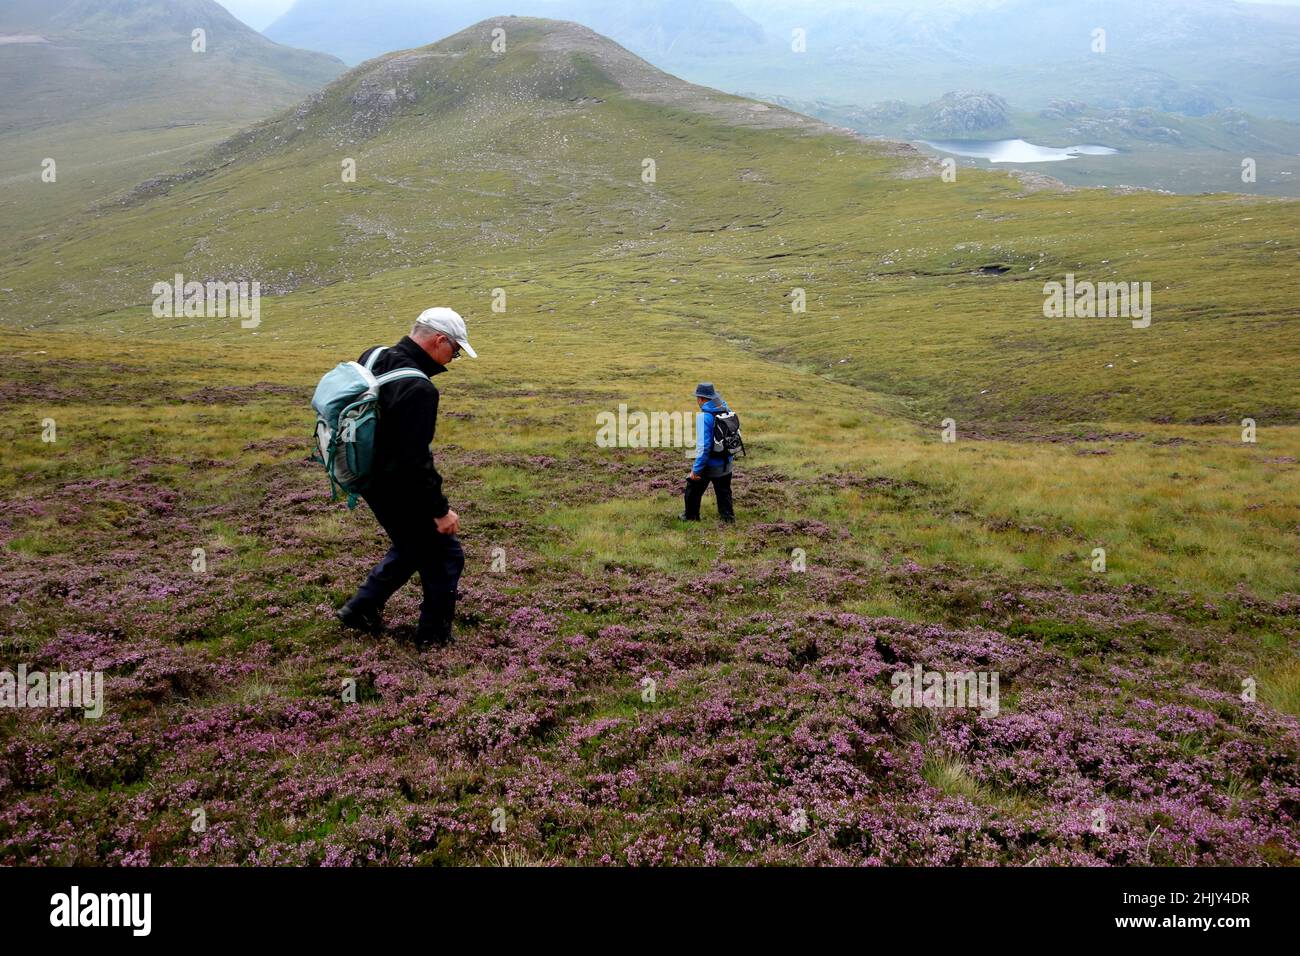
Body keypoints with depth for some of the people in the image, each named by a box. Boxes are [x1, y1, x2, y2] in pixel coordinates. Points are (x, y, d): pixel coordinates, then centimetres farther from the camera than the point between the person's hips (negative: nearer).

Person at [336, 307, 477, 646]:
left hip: (371, 478, 9)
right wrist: (440, 509, -19)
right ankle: (435, 636, 17)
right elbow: (415, 461, -28)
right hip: (400, 488, -9)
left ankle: (361, 608, 32)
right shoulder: (418, 389, -28)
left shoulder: (373, 358, 0)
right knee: (444, 556, 7)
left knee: (412, 546, 27)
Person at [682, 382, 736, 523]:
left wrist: (696, 469, -21)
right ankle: (728, 516, 24)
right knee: (724, 491, 20)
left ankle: (691, 515, 31)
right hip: (726, 463, 5)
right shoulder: (727, 412, -3)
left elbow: (703, 445, -26)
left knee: (694, 490, 17)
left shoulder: (703, 416, -23)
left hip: (708, 464, -5)